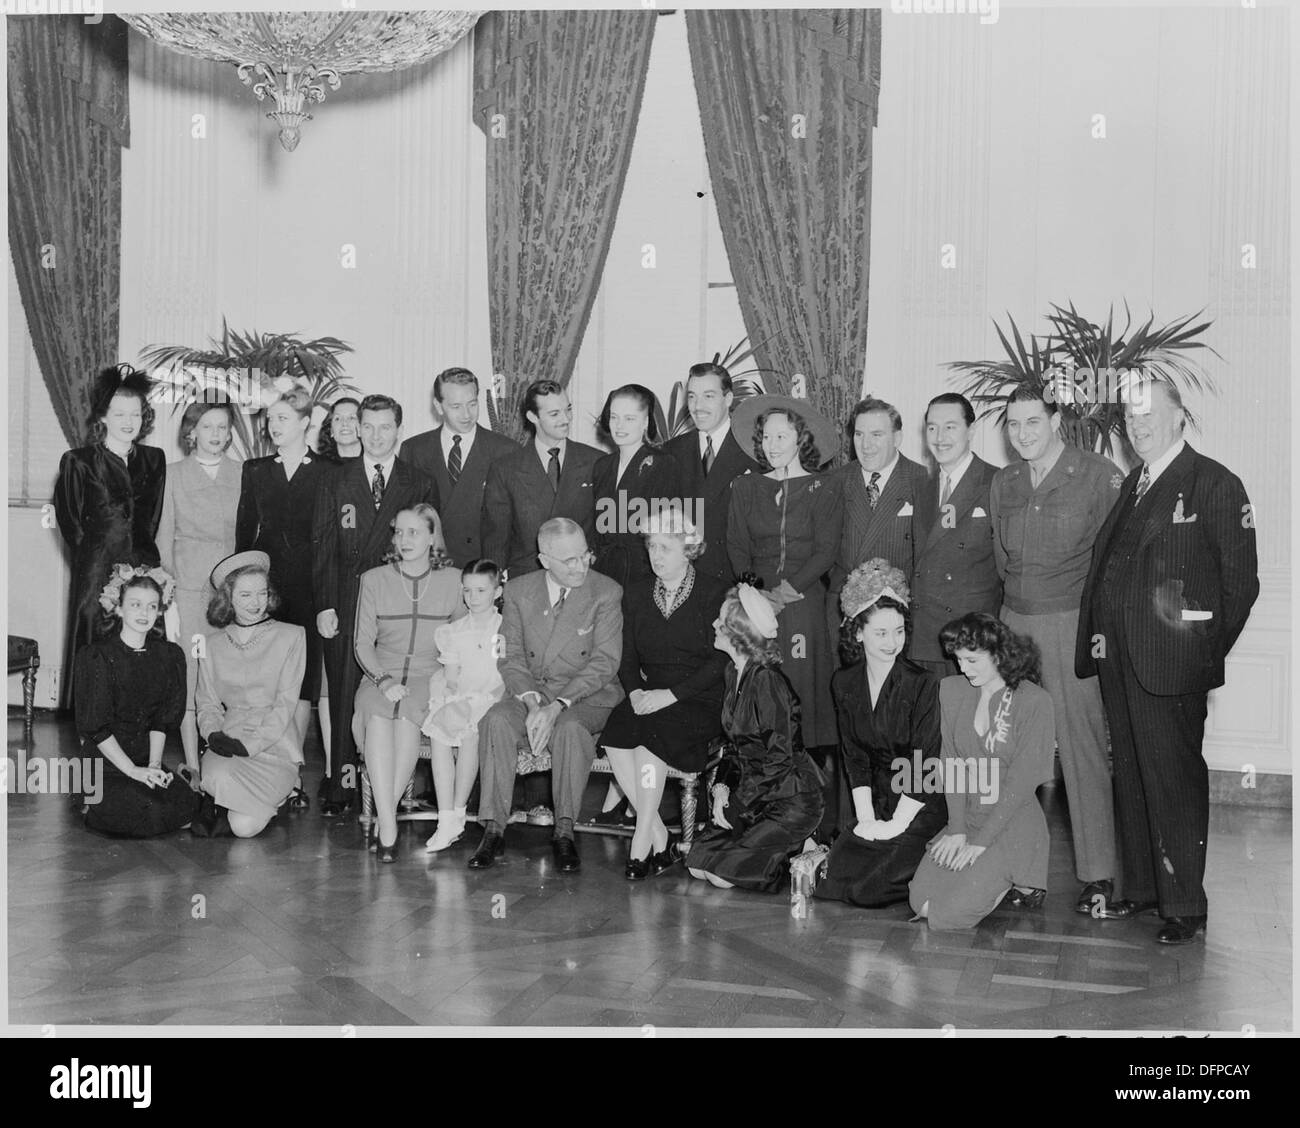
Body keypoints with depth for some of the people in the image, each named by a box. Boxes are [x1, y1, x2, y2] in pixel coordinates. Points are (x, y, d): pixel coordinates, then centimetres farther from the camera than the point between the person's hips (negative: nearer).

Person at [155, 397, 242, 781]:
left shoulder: (242, 474, 11)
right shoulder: (175, 475, 7)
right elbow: (165, 534, 8)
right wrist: (168, 578, 0)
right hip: (189, 585, -1)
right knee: (189, 669, -3)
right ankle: (193, 765, 3)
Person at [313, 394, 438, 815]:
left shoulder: (421, 486, 9)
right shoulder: (335, 481, 11)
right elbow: (322, 546, 5)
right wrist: (324, 604, -4)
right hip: (345, 606, 1)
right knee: (344, 697, -1)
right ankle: (342, 784, 5)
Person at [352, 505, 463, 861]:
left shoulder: (452, 581, 9)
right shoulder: (374, 580, 10)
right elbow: (363, 642, 6)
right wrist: (384, 680, -11)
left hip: (430, 677, -1)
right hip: (380, 674, 1)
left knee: (408, 713, -35)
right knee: (377, 713, -34)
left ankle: (384, 813, -28)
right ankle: (387, 823, -37)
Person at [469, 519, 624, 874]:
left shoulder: (606, 593, -6)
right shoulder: (518, 591, 3)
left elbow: (605, 662, -11)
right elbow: (511, 656, 2)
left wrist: (557, 706, -22)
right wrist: (532, 702, -17)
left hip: (586, 698, -3)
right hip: (529, 694, 3)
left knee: (571, 729, -36)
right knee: (496, 720, -28)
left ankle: (564, 834, -26)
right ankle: (493, 829, -23)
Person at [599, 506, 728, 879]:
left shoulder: (714, 594, 1)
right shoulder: (635, 594, 16)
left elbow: (721, 662, -7)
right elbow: (627, 657, 14)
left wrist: (671, 694, -17)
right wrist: (636, 691, -8)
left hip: (700, 699, -4)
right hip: (648, 696, 4)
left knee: (650, 732, -32)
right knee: (615, 736, -26)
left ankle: (642, 842, -25)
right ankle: (660, 836, -18)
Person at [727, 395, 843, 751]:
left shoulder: (822, 488, 4)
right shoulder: (746, 488, 13)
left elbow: (825, 551, -2)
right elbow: (737, 548, 8)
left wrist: (789, 588, -13)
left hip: (804, 600, -2)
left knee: (802, 680, -6)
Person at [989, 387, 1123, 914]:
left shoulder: (1100, 476, -5)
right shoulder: (1003, 483, 12)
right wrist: (1016, 600, 14)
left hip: (1072, 627, -5)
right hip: (1013, 623, 5)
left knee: (1083, 750, -4)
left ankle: (1098, 873, 4)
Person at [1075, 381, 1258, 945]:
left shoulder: (1215, 485, -5)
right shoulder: (1131, 485, 17)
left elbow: (1241, 580, -6)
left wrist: (1207, 653, -5)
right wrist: (1098, 635, 9)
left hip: (1170, 664, -7)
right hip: (1117, 658, 7)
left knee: (1175, 781, -3)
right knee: (1129, 776, 13)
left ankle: (1184, 904, 6)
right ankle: (1139, 886, 24)